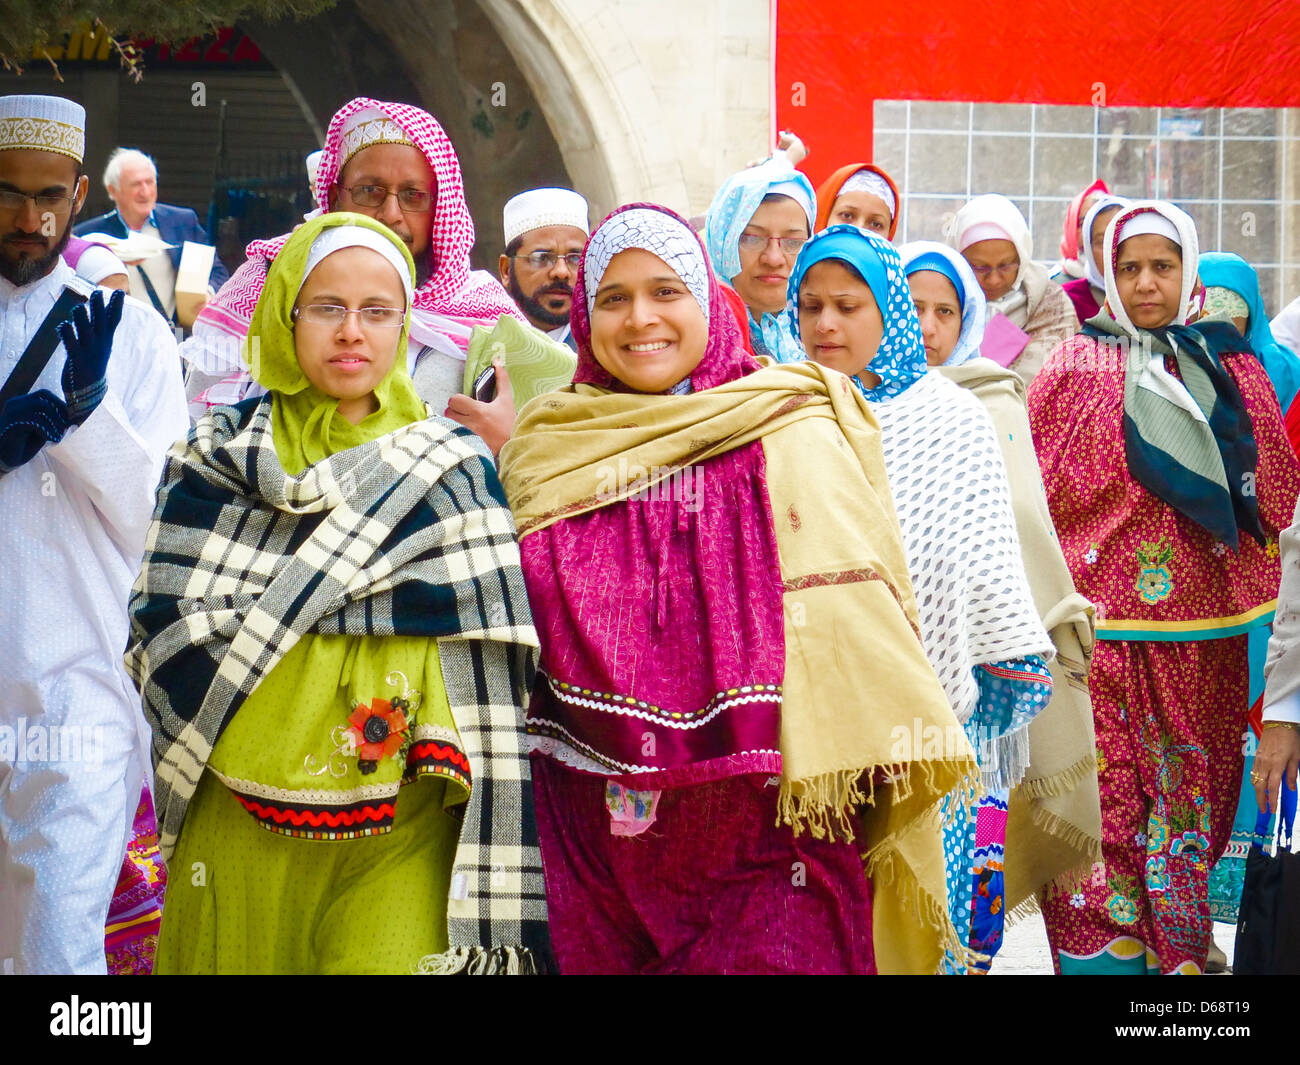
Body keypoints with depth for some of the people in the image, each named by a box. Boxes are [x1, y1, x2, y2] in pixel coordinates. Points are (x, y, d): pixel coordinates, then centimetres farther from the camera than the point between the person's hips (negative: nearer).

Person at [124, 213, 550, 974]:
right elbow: (161, 631, 1)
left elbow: (490, 678, 0)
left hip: (399, 841, -1)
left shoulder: (453, 475, 5)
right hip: (235, 828, 1)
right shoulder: (216, 461, 8)